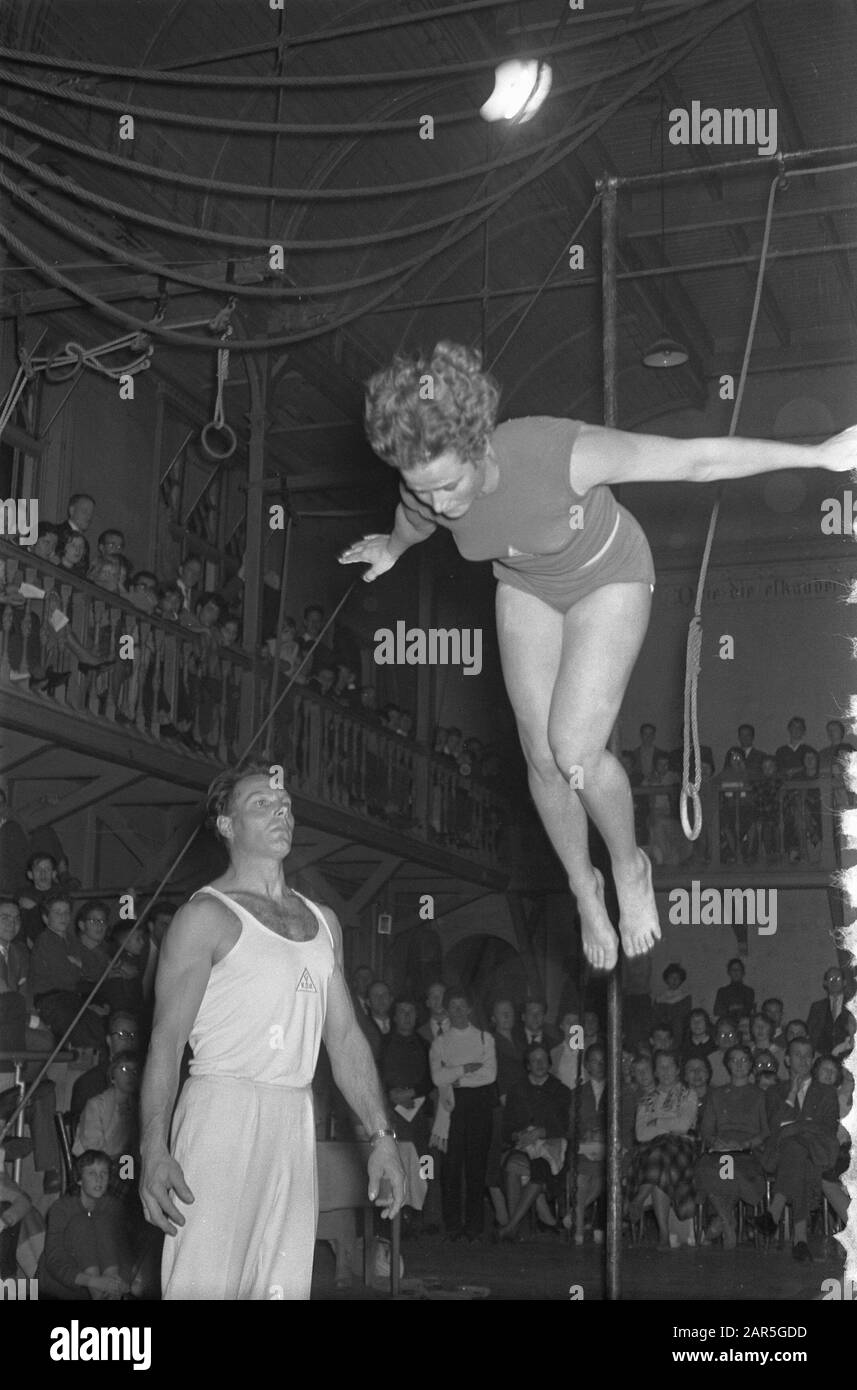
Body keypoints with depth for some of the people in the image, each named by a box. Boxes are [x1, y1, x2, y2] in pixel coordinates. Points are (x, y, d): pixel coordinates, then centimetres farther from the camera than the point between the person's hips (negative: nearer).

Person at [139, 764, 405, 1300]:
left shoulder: (323, 922, 18)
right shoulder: (208, 915, -2)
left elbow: (346, 1038, 18)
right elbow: (166, 1039, -8)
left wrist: (381, 1134, 10)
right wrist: (154, 1150, -19)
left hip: (296, 1126, 6)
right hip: (223, 1113, -6)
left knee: (286, 1284, 5)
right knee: (208, 1283, -10)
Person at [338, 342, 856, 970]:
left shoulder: (562, 454, -42)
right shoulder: (426, 487, -26)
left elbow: (697, 458, -34)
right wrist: (392, 548, 25)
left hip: (608, 578, -4)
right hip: (527, 588, 4)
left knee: (575, 751, -17)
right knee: (543, 758, 3)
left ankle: (630, 864, 14)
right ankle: (584, 884, 30)